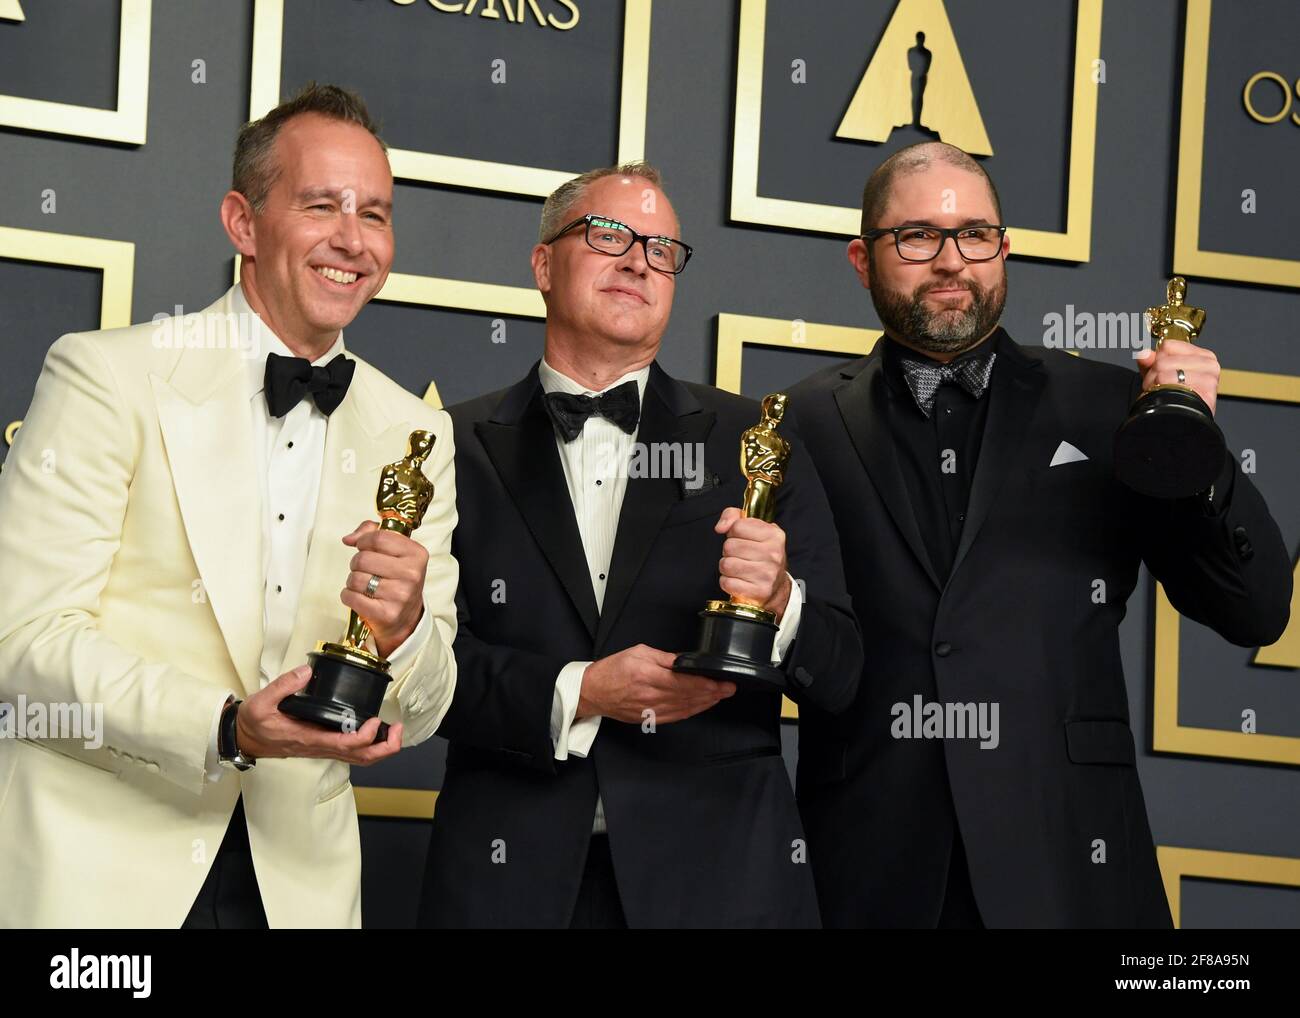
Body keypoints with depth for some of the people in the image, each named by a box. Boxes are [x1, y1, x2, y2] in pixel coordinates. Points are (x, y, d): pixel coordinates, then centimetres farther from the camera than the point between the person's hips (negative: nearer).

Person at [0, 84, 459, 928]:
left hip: (298, 878, 4)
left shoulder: (412, 433, 7)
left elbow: (418, 715, 6)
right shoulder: (107, 375, -6)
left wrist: (402, 633, -16)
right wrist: (227, 728, -26)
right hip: (100, 869, -4)